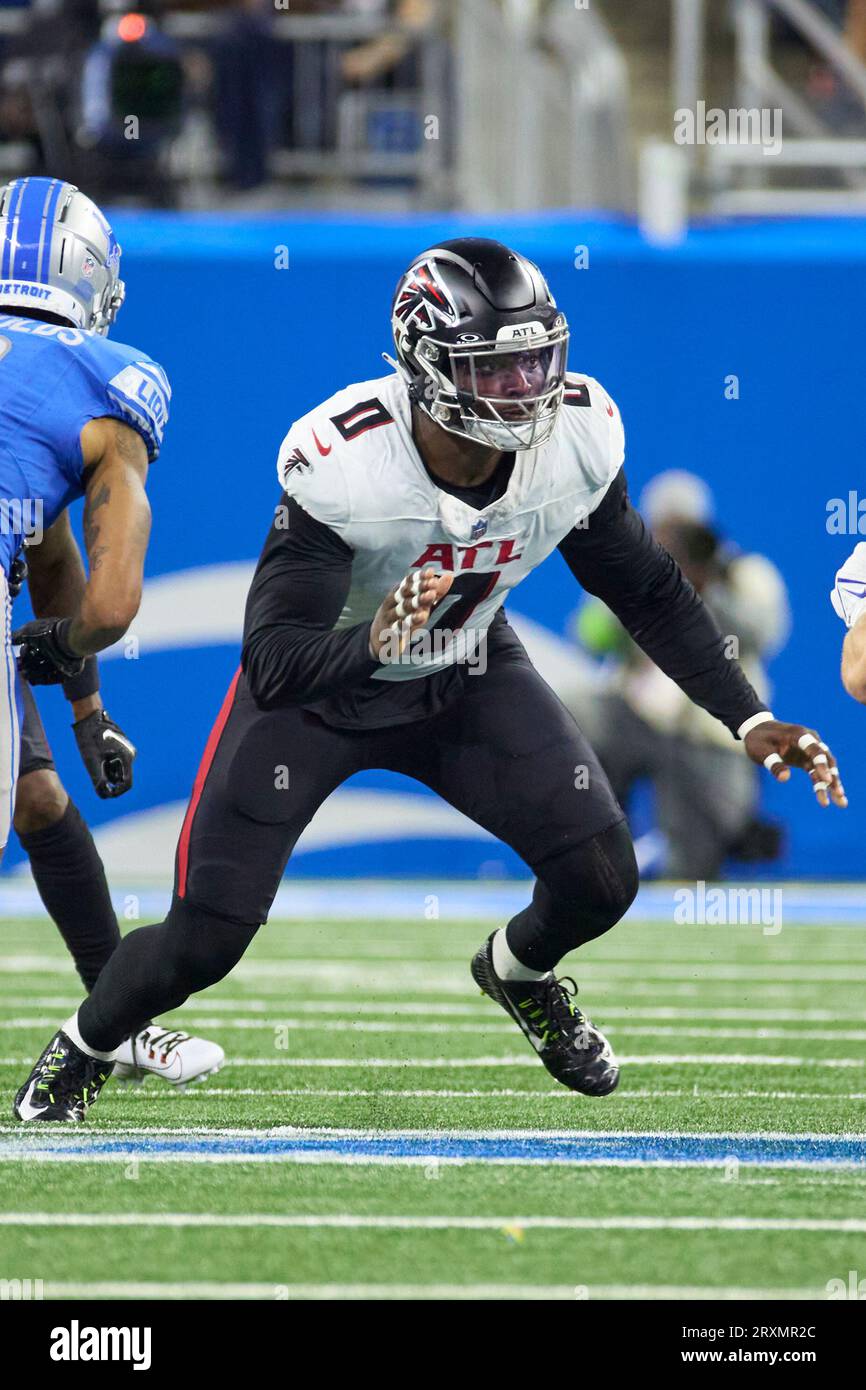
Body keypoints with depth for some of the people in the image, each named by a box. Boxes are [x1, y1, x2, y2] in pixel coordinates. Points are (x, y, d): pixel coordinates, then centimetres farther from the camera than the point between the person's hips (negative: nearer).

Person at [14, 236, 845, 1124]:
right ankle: (79, 1055, 25)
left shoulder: (576, 438, -23)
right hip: (317, 683, -4)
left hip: (463, 676, 4)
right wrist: (370, 645, -58)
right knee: (202, 942, -9)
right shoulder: (341, 462, -37)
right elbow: (275, 664, -38)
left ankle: (519, 973, 27)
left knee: (600, 881, -11)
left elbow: (648, 592, -4)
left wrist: (747, 718, -8)